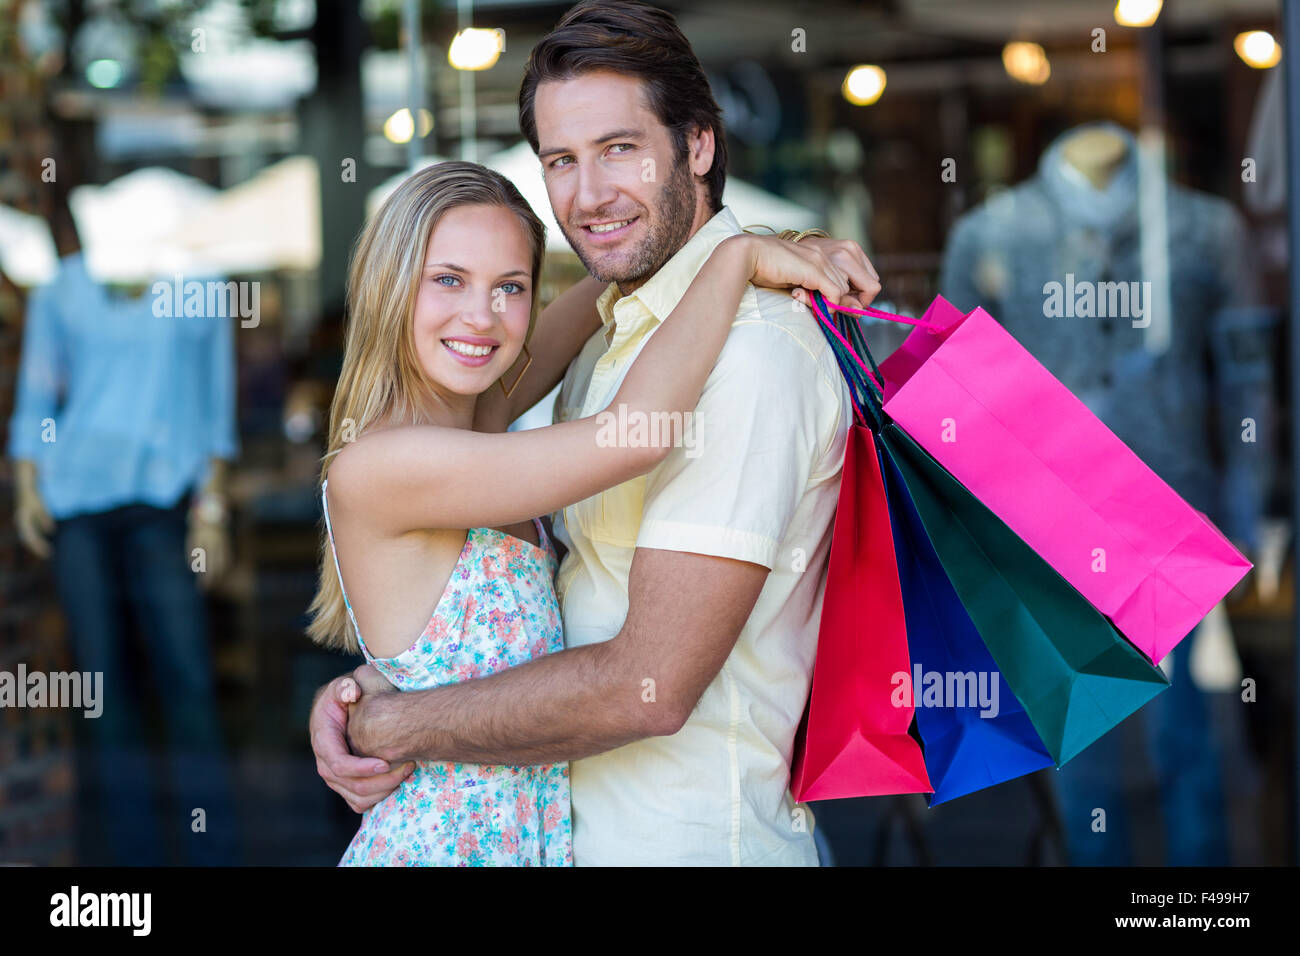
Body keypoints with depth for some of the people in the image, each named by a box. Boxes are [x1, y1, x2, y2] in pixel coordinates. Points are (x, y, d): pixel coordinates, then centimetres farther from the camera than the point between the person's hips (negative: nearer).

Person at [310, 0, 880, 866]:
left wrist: (388, 727, -16)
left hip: (692, 838, -8)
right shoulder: (619, 327, 9)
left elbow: (649, 686, -26)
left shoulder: (752, 350, -22)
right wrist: (363, 688, -6)